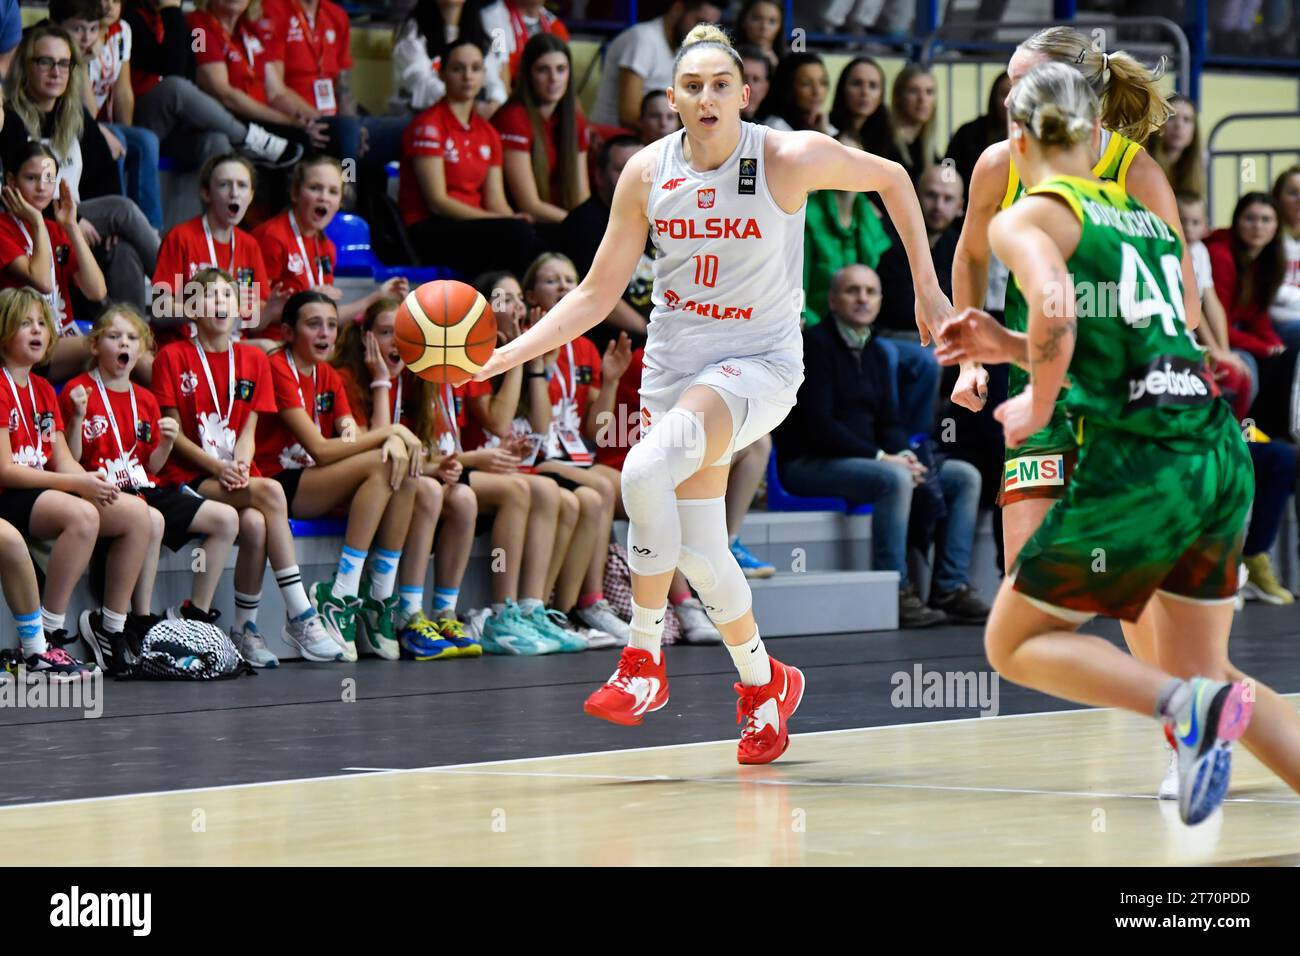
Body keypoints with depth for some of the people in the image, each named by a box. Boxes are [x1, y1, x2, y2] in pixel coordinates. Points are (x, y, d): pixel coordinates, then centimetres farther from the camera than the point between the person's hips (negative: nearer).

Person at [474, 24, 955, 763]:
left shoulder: (792, 158, -13)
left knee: (648, 471, -30)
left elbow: (890, 179, 4)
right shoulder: (647, 173, -3)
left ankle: (644, 661, -16)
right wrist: (506, 355, -8)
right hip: (676, 362, 5)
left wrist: (927, 287, 4)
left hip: (760, 360, -5)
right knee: (699, 553, 8)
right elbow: (598, 294, 3)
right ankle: (764, 684, 34)